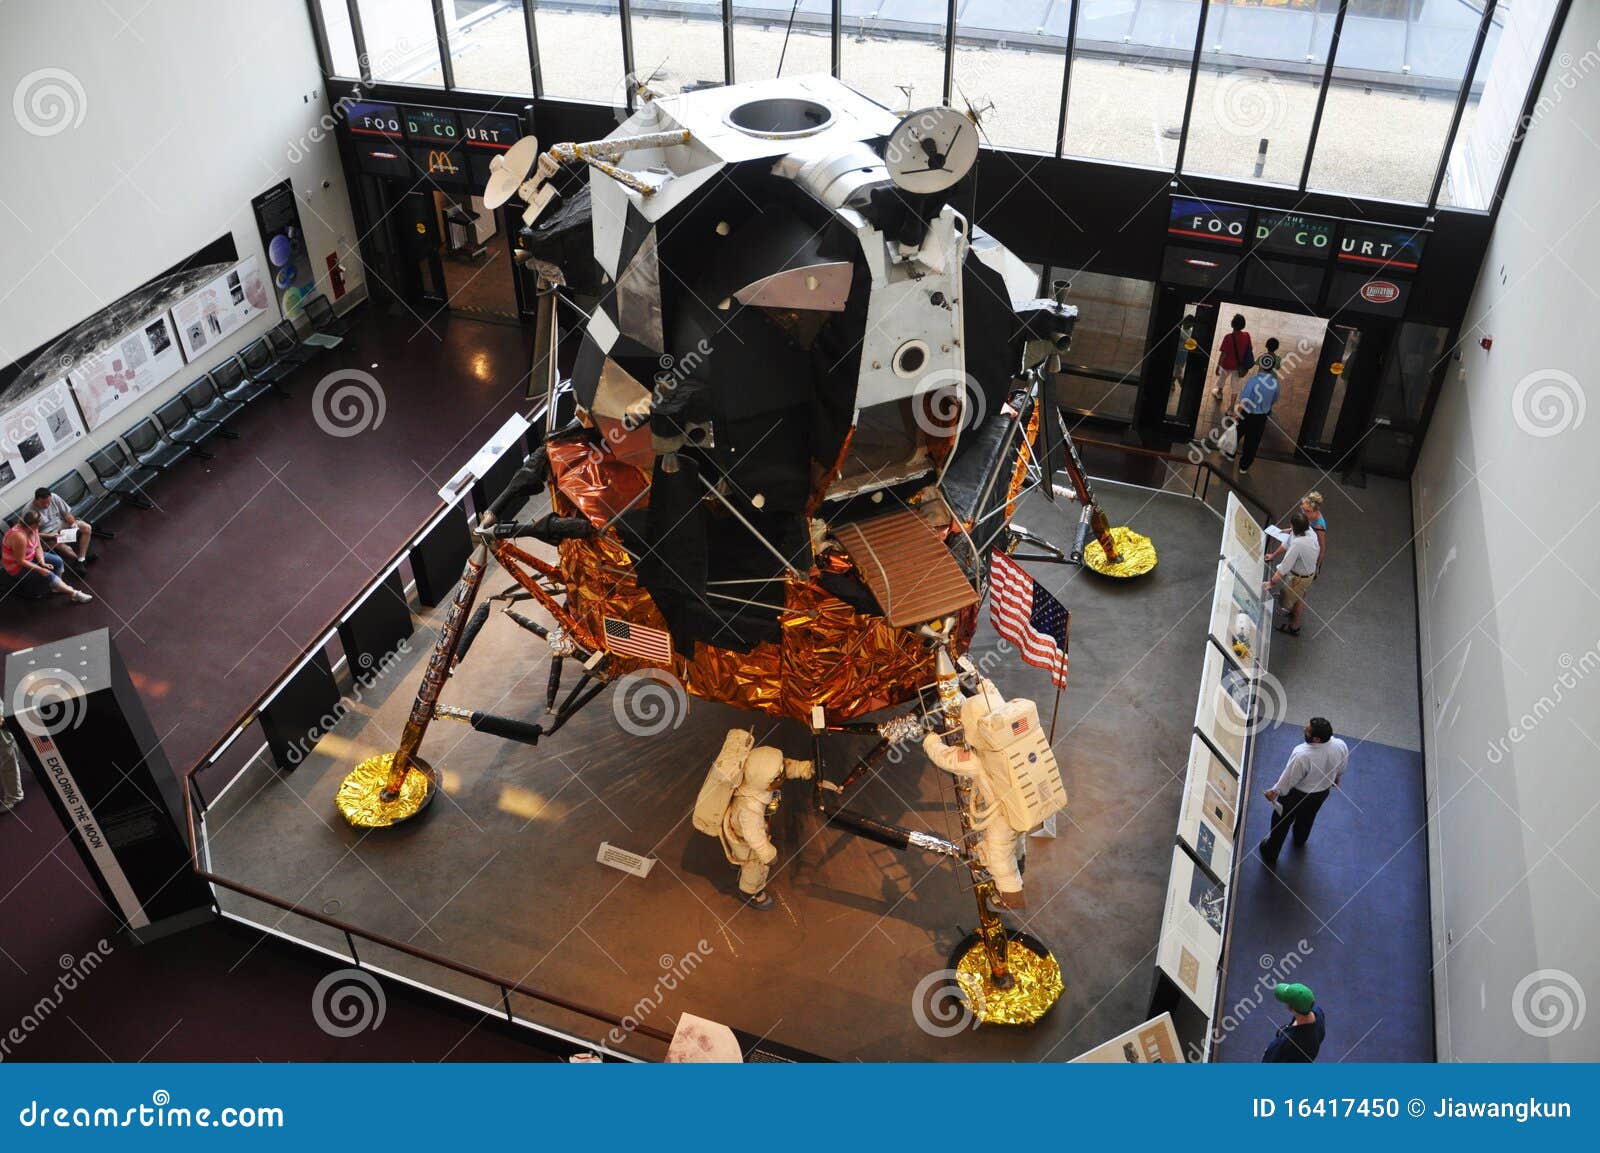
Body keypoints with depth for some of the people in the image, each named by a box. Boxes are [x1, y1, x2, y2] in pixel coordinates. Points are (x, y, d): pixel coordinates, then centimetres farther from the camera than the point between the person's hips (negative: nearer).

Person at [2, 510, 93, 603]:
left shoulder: (32, 528, -10)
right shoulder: (19, 536, -36)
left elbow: (38, 547, -1)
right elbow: (20, 561, -28)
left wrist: (42, 563, -15)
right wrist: (40, 569, -26)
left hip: (31, 556, 9)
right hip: (17, 566, -9)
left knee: (58, 561, 0)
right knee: (48, 575, -18)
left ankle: (60, 586, 17)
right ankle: (74, 594, -10)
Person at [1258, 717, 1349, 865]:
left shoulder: (1302, 755, -43)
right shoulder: (1341, 746, -27)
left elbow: (1288, 779, -24)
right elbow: (1341, 769, -3)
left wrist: (1275, 791, -5)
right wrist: (1336, 781, 19)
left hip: (1297, 795, -5)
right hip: (1322, 793, 5)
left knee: (1281, 822, 21)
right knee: (1307, 818, 36)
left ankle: (1270, 854, 41)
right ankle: (1300, 839, 64)